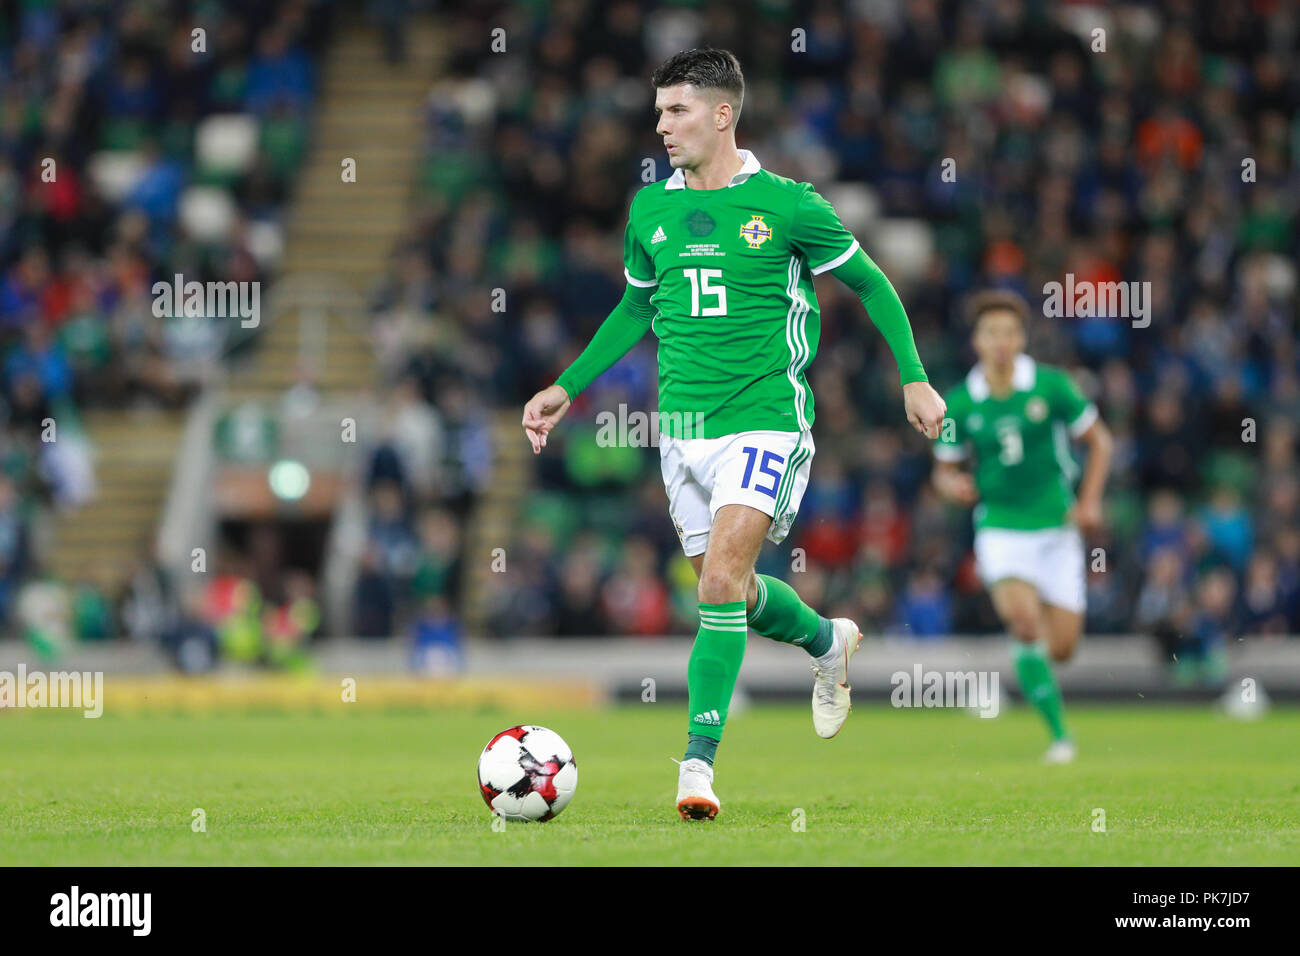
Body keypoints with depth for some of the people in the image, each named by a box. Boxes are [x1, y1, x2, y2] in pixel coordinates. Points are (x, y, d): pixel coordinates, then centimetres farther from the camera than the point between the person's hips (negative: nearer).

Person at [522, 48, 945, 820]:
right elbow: (636, 309, 22)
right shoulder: (650, 211, 6)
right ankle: (828, 642, 44)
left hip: (765, 417, -6)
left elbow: (871, 285, 3)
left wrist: (914, 378, -2)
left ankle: (699, 759, -17)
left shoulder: (785, 205, -8)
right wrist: (567, 388, 16)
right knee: (728, 592, 13)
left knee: (723, 581, -19)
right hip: (682, 427, 6)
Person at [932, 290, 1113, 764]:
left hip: (1056, 529, 1)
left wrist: (1090, 501, -7)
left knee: (1061, 649, 0)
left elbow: (1098, 440, 5)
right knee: (1023, 621, -26)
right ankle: (1059, 733, -19)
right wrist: (953, 484, -14)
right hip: (1000, 526, -1)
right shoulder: (959, 404, -2)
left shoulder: (1051, 386, -5)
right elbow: (945, 470, 9)